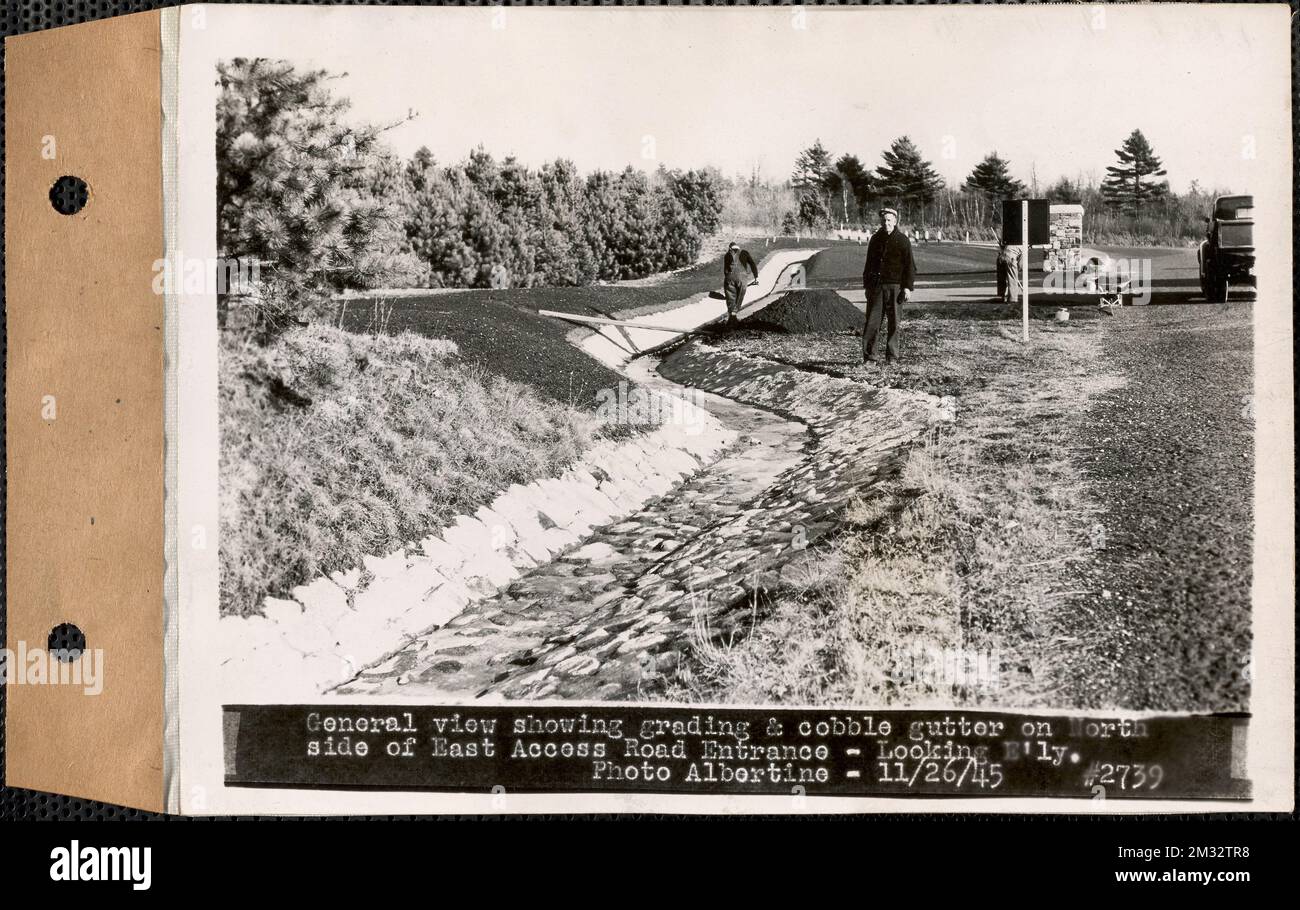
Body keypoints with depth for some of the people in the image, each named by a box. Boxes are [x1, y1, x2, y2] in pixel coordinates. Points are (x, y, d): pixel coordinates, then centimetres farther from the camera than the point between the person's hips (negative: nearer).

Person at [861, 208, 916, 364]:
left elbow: (909, 265, -1)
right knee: (872, 321, -3)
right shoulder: (875, 239, 11)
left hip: (895, 286, -3)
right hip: (876, 285, 3)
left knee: (893, 322, 2)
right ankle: (868, 356, -1)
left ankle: (891, 357, 10)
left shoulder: (902, 240, 0)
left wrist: (907, 287, -8)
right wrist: (866, 284, 14)